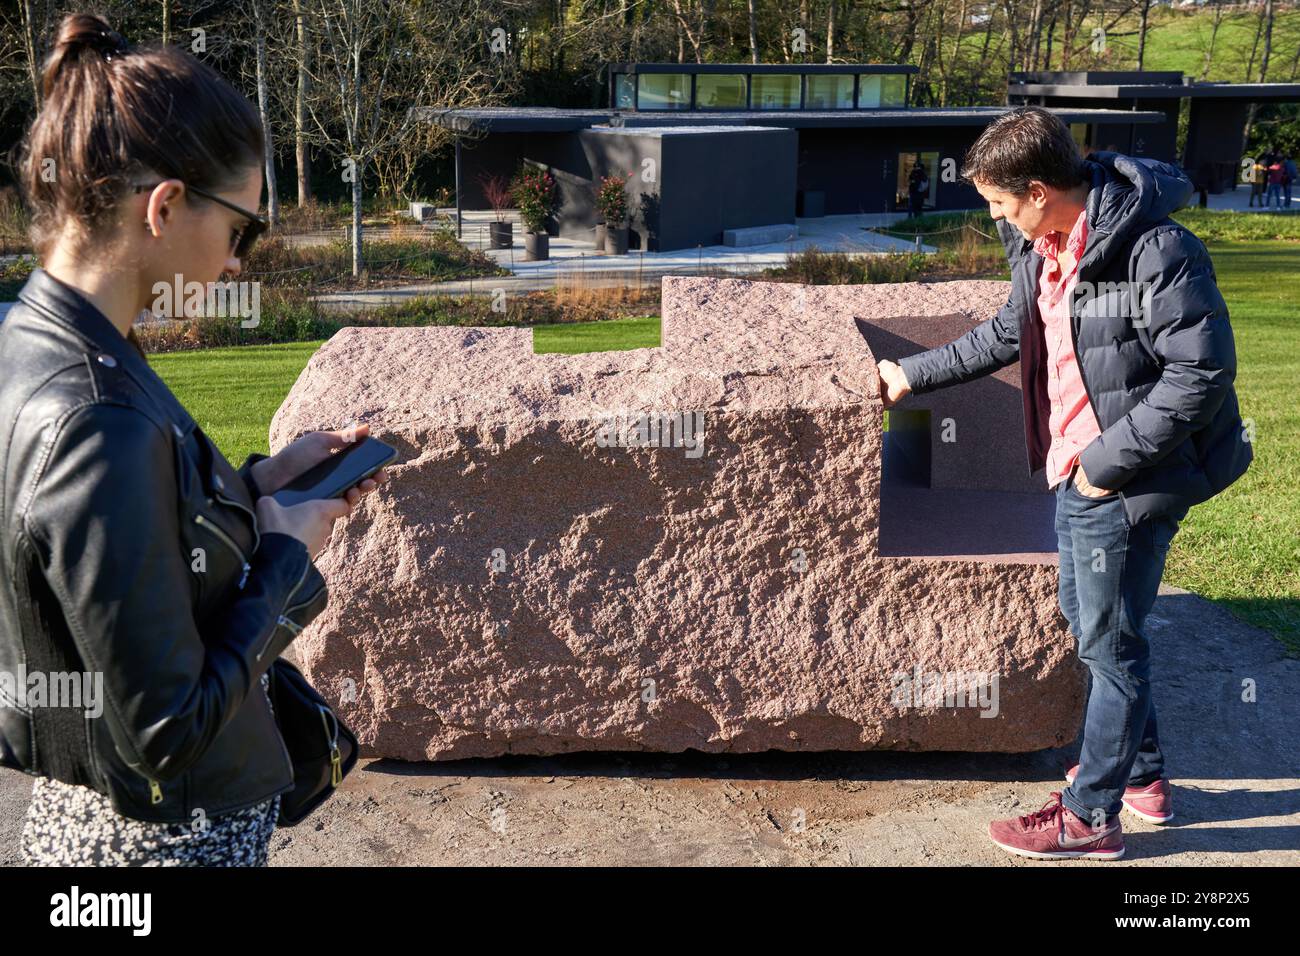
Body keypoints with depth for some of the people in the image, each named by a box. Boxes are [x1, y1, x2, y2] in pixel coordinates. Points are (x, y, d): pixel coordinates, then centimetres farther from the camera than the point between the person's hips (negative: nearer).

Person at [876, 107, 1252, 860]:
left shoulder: (1154, 252, -23)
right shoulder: (1043, 249, 4)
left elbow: (1204, 371, -23)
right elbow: (1008, 335, 19)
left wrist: (1110, 460, -20)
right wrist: (913, 375, 22)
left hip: (1129, 482, -9)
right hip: (1079, 472, 9)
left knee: (1111, 644, 4)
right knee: (1084, 619, 21)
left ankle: (1090, 817, 22)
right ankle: (1143, 775, 41)